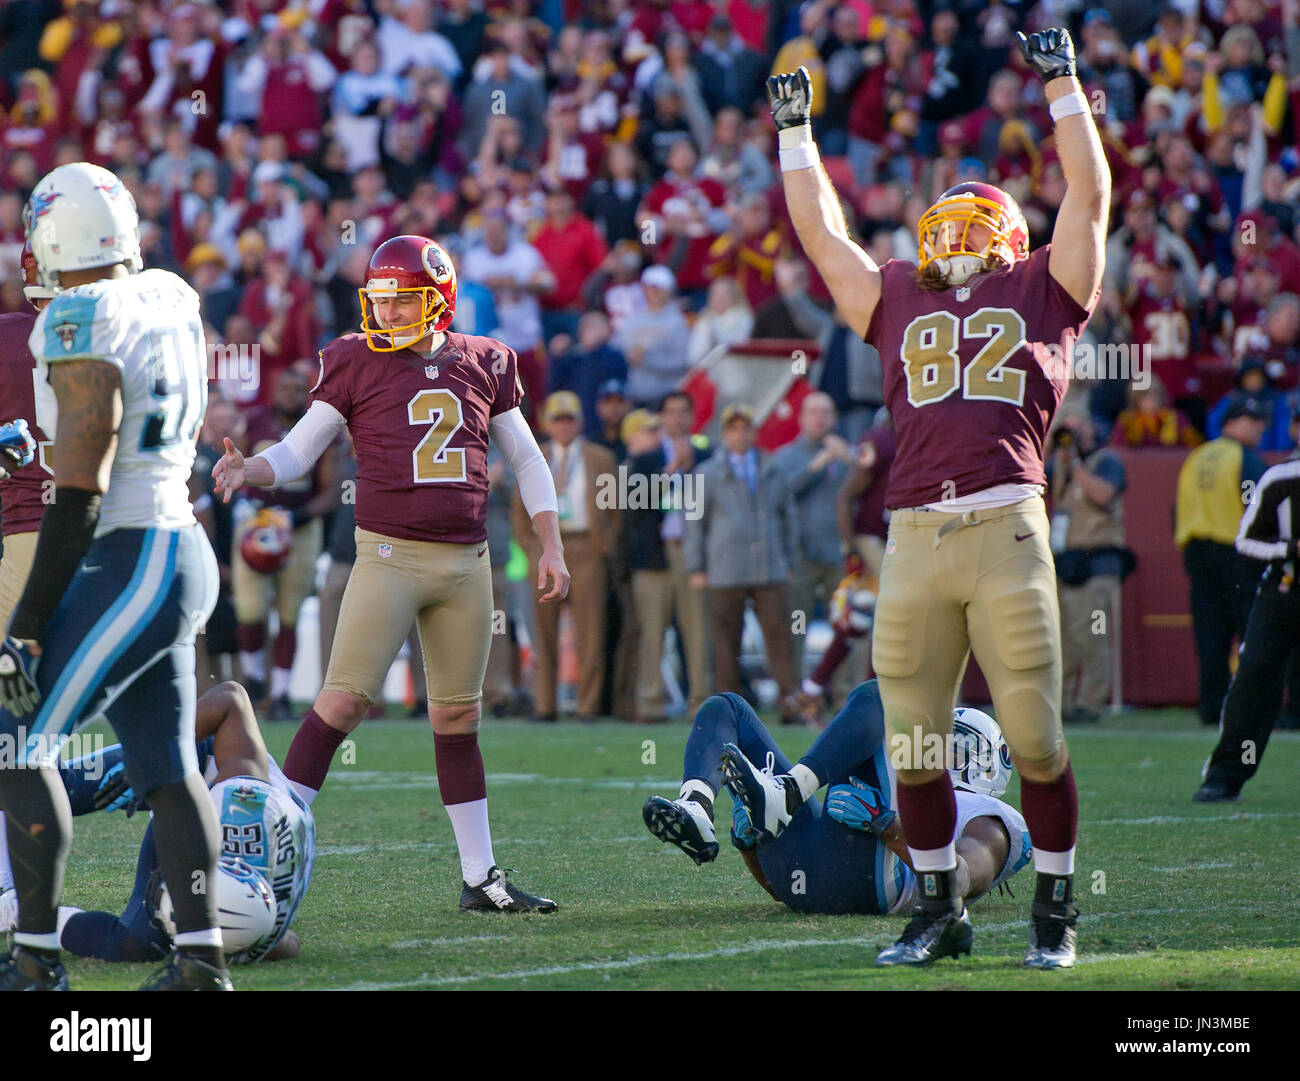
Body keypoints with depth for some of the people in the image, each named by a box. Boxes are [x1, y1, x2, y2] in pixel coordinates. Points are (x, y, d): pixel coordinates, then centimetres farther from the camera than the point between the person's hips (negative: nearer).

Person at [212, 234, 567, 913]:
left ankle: (480, 876, 14)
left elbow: (527, 460, 17)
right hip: (389, 555, -3)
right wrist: (248, 471, -18)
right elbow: (298, 450, 2)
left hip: (467, 563, 3)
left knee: (458, 715, 9)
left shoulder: (484, 366, 9)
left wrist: (551, 546, 11)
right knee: (344, 698, -13)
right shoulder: (356, 364, 1)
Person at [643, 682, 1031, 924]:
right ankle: (694, 813, -25)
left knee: (873, 696, -12)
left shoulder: (987, 822, 21)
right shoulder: (911, 807, 42)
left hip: (854, 873, -7)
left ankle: (784, 795, -36)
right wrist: (747, 839, 13)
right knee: (724, 709, 9)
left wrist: (883, 824, -18)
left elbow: (957, 878, -8)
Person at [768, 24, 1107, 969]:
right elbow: (822, 229, 31)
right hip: (913, 538, 3)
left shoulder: (1040, 293, 16)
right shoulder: (898, 299, 23)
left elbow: (1090, 195, 14)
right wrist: (795, 128, 35)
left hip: (1008, 531, -3)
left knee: (1034, 732, -2)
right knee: (913, 740, 5)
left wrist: (1065, 88, 16)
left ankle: (1055, 911, 9)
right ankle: (940, 911, 17)